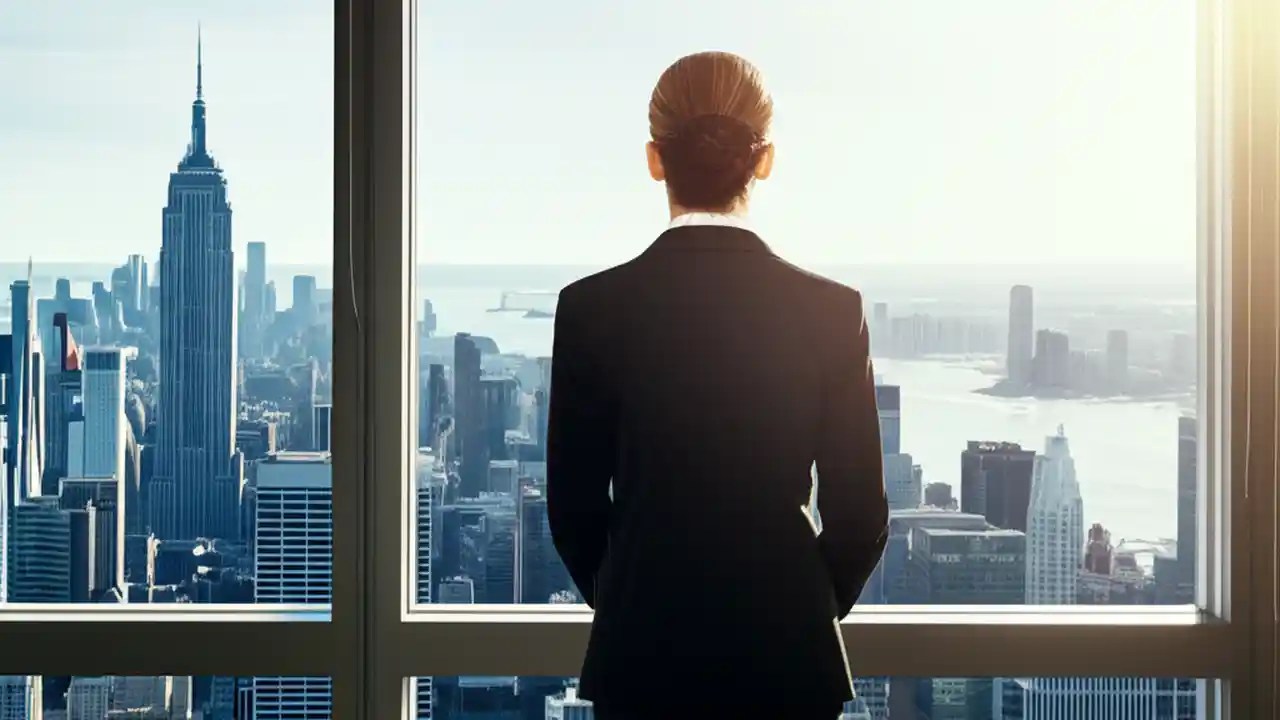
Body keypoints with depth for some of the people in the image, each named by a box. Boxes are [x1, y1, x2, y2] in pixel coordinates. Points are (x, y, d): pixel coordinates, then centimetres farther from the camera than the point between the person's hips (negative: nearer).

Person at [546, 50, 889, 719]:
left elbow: (575, 504, 0)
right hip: (785, 656, 0)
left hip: (645, 648, 0)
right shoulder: (833, 311, -6)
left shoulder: (592, 308, -7)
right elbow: (859, 513, -2)